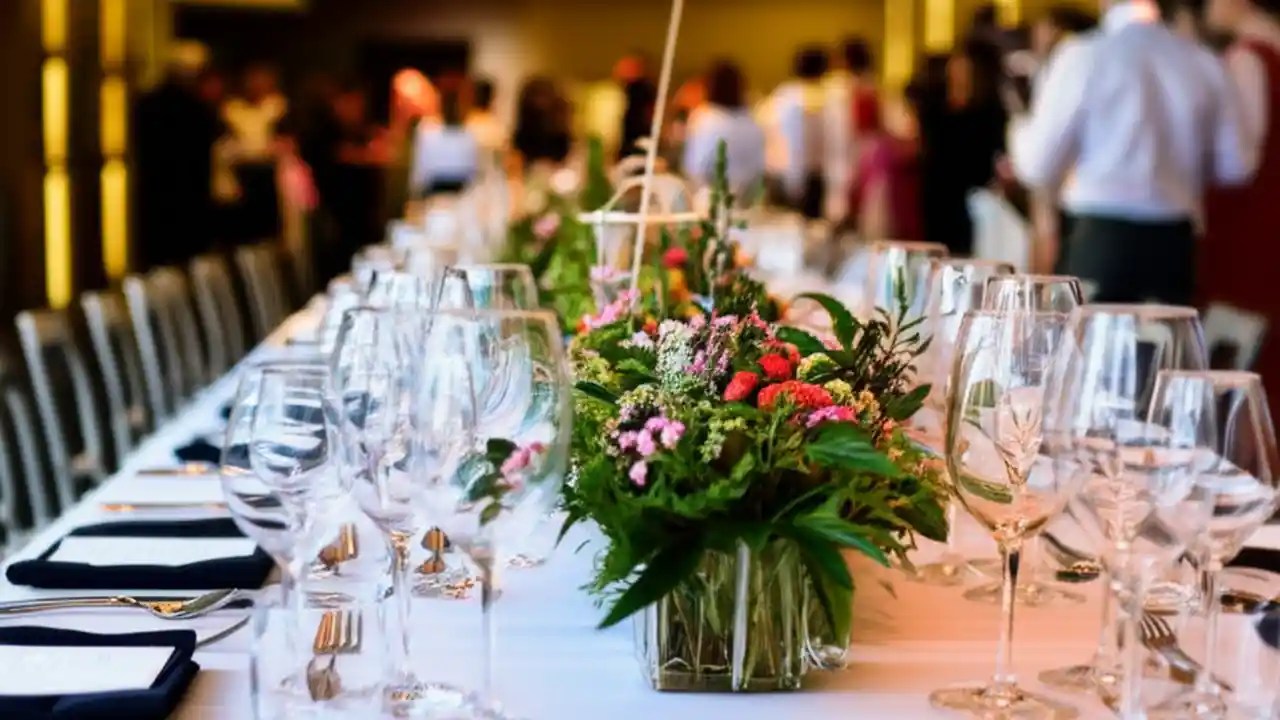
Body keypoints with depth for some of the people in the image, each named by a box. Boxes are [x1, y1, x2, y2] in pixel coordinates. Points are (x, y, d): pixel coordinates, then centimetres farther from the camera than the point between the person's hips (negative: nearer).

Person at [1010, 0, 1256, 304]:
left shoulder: (1084, 59, -8)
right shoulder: (1205, 65, 1)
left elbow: (1039, 168, -3)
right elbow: (1235, 167, 8)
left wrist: (1021, 131, 18)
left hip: (1102, 238, -3)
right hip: (1176, 244, 3)